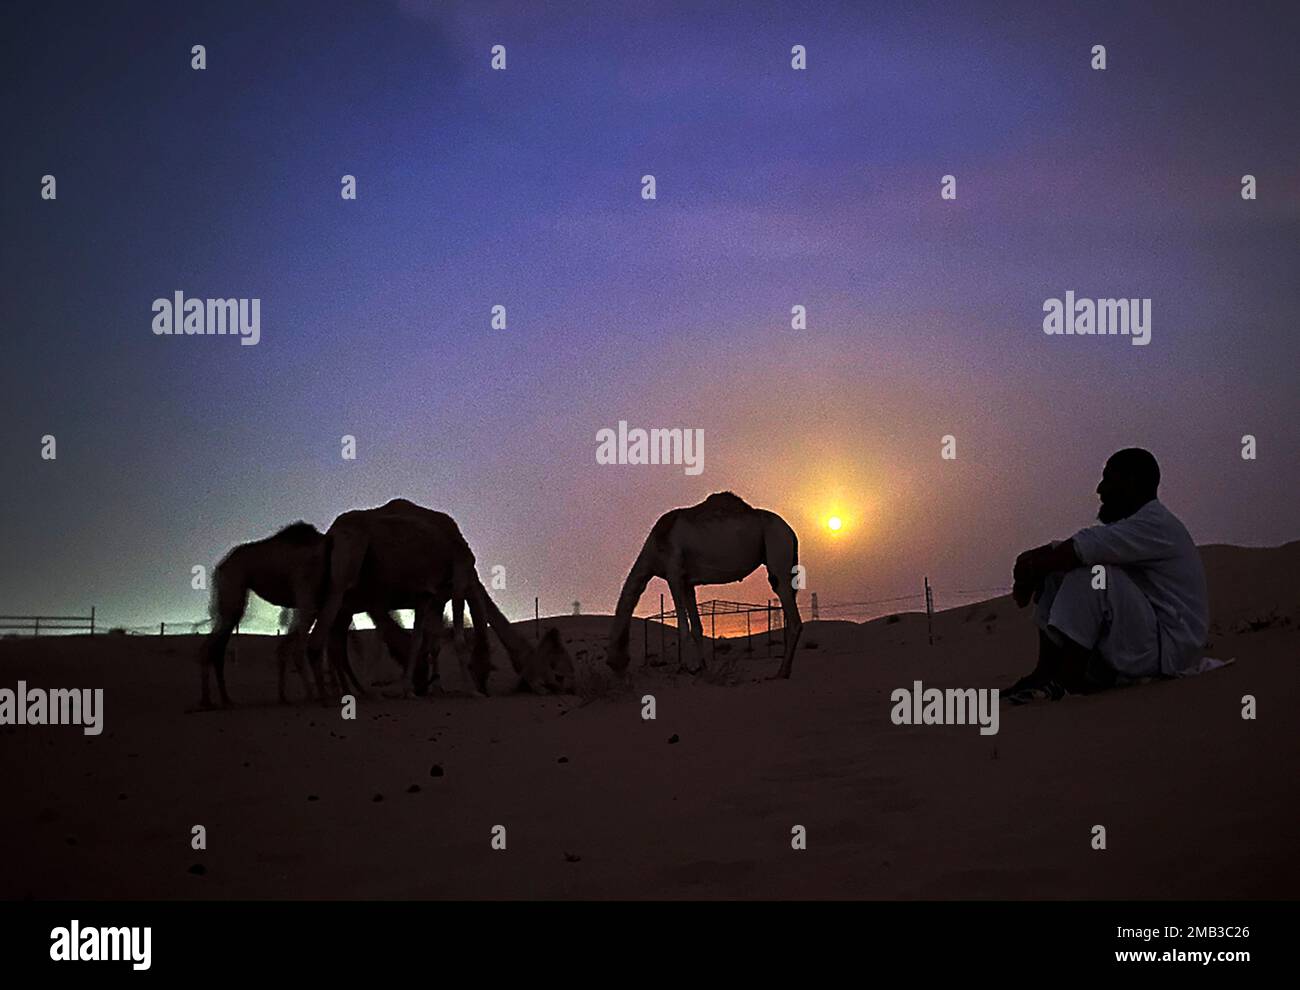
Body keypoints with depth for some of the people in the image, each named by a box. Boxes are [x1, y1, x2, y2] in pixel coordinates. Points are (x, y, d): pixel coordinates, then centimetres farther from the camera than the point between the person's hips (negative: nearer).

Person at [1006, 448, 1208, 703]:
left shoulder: (1156, 524, -15)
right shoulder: (1127, 525, 19)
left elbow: (1080, 548, -24)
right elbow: (1063, 548, 11)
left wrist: (1030, 569, -12)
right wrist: (1032, 566, -8)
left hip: (1169, 647, -10)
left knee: (1091, 571, -27)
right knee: (1058, 569, 5)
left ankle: (1065, 681, -26)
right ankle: (1046, 671, -6)